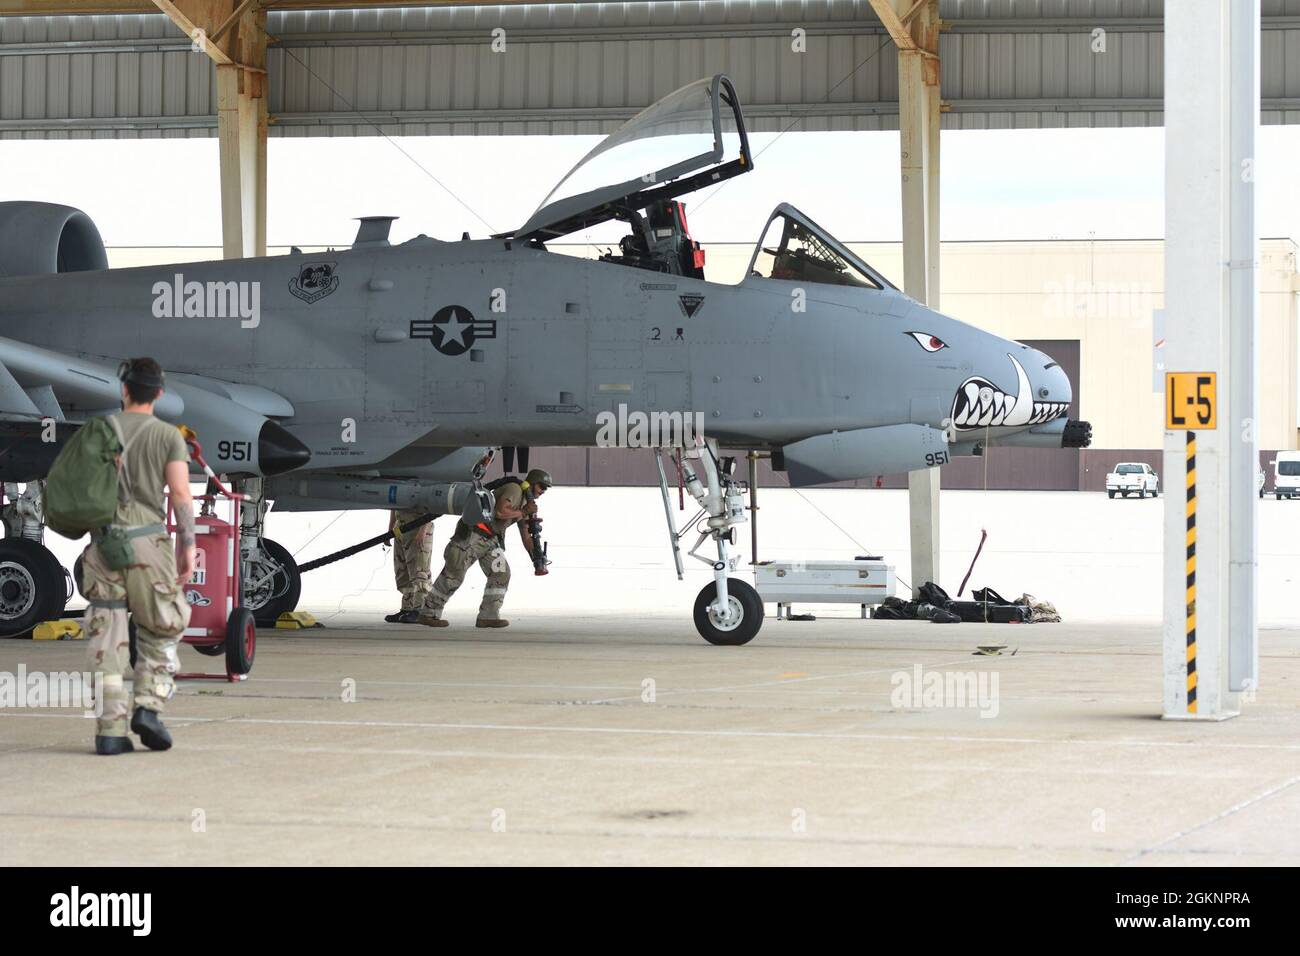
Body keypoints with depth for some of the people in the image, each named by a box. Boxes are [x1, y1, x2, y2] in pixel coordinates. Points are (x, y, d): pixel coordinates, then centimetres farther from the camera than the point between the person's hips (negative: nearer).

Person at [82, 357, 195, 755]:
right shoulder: (169, 435, 1)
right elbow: (180, 493, -7)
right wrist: (187, 544, -3)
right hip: (148, 542, -2)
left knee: (107, 637, 4)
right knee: (160, 632, 13)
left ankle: (110, 729, 0)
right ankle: (149, 706, -5)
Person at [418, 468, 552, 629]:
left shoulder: (526, 503, 16)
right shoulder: (514, 489, -12)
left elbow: (526, 538, 19)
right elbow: (500, 512, -29)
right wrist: (522, 513, -14)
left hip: (491, 540, 9)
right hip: (473, 532, -9)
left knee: (501, 574, -3)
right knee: (454, 574, -7)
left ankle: (488, 616, 0)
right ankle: (428, 613, 1)